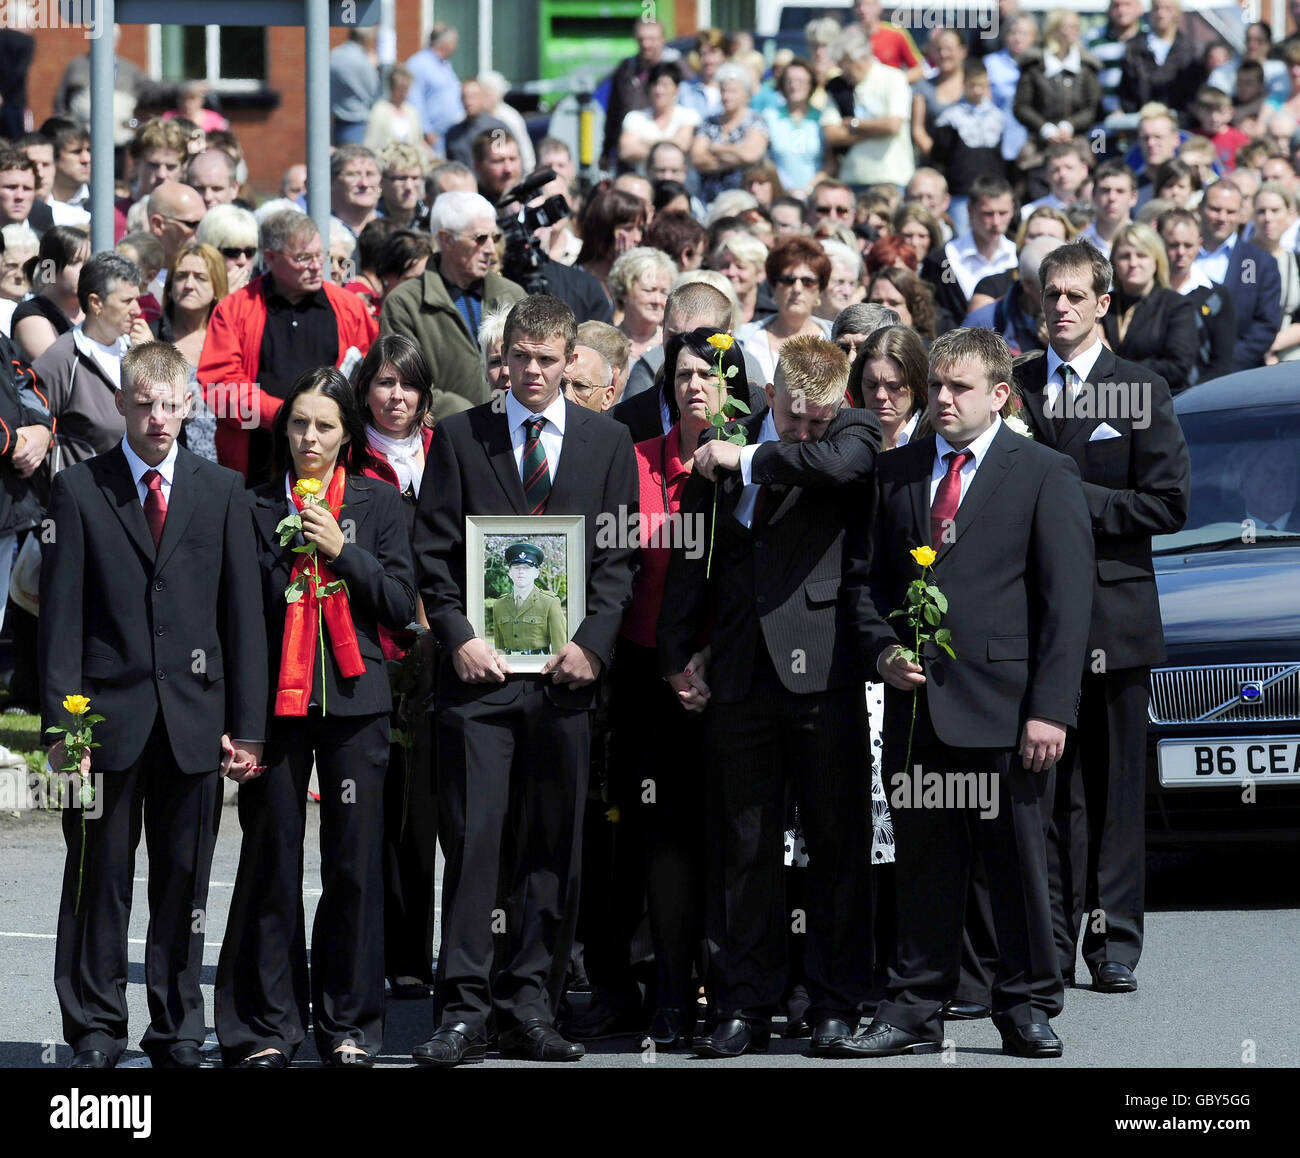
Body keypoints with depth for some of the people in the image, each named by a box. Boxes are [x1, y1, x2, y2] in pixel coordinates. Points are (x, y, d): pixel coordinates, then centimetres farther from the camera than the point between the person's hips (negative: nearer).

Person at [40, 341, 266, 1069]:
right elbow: (61, 616, 0)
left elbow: (245, 613, 7)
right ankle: (95, 1030, 8)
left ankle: (178, 1033, 13)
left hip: (194, 715, 2)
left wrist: (246, 726, 0)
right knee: (100, 879, 1)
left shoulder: (222, 491, 8)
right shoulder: (80, 490, 3)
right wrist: (63, 722, -8)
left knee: (184, 881, 6)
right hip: (109, 716, -2)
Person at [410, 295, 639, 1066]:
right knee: (472, 838, -7)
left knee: (554, 848, 3)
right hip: (480, 664, -1)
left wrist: (593, 643, -7)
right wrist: (458, 637, -8)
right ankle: (464, 1010, -6)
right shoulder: (461, 437, 8)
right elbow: (434, 551, 5)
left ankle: (531, 1008, 9)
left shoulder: (608, 444, 10)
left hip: (566, 667, 1)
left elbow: (620, 559, 7)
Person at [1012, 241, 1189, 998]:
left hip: (1114, 615, -2)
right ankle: (1052, 943, 3)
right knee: (1048, 788, 1)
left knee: (1115, 788, 0)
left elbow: (1169, 503, -4)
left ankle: (1114, 944, 2)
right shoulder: (1013, 388, 11)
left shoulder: (1144, 391, 3)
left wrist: (1076, 501, -11)